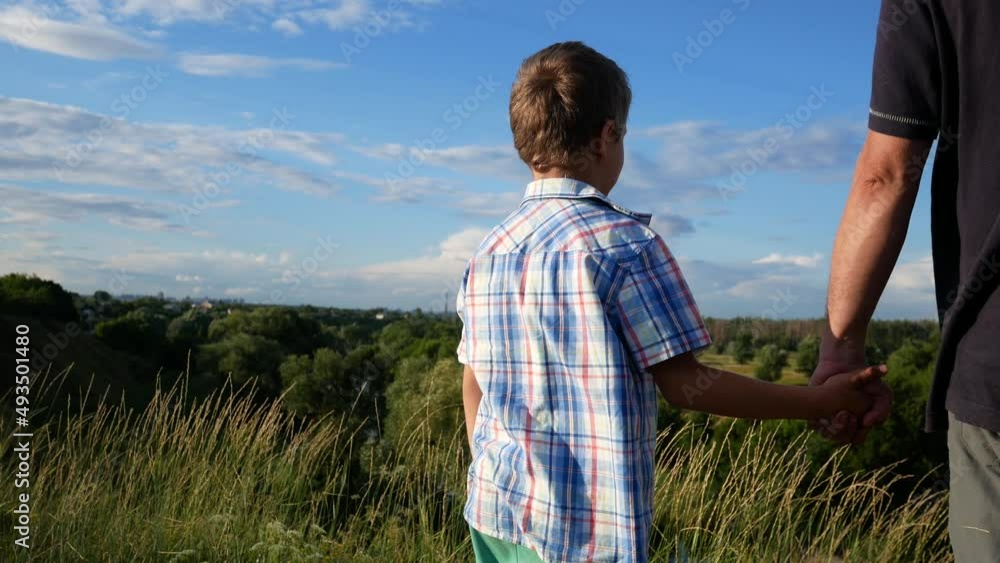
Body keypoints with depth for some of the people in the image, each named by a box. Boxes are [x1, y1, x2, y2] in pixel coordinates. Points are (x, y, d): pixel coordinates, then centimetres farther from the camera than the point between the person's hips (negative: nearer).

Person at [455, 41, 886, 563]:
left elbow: (473, 385, 10)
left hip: (495, 506, 6)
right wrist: (820, 401, -5)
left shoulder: (489, 249, 4)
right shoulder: (626, 242, -14)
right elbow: (685, 384, -14)